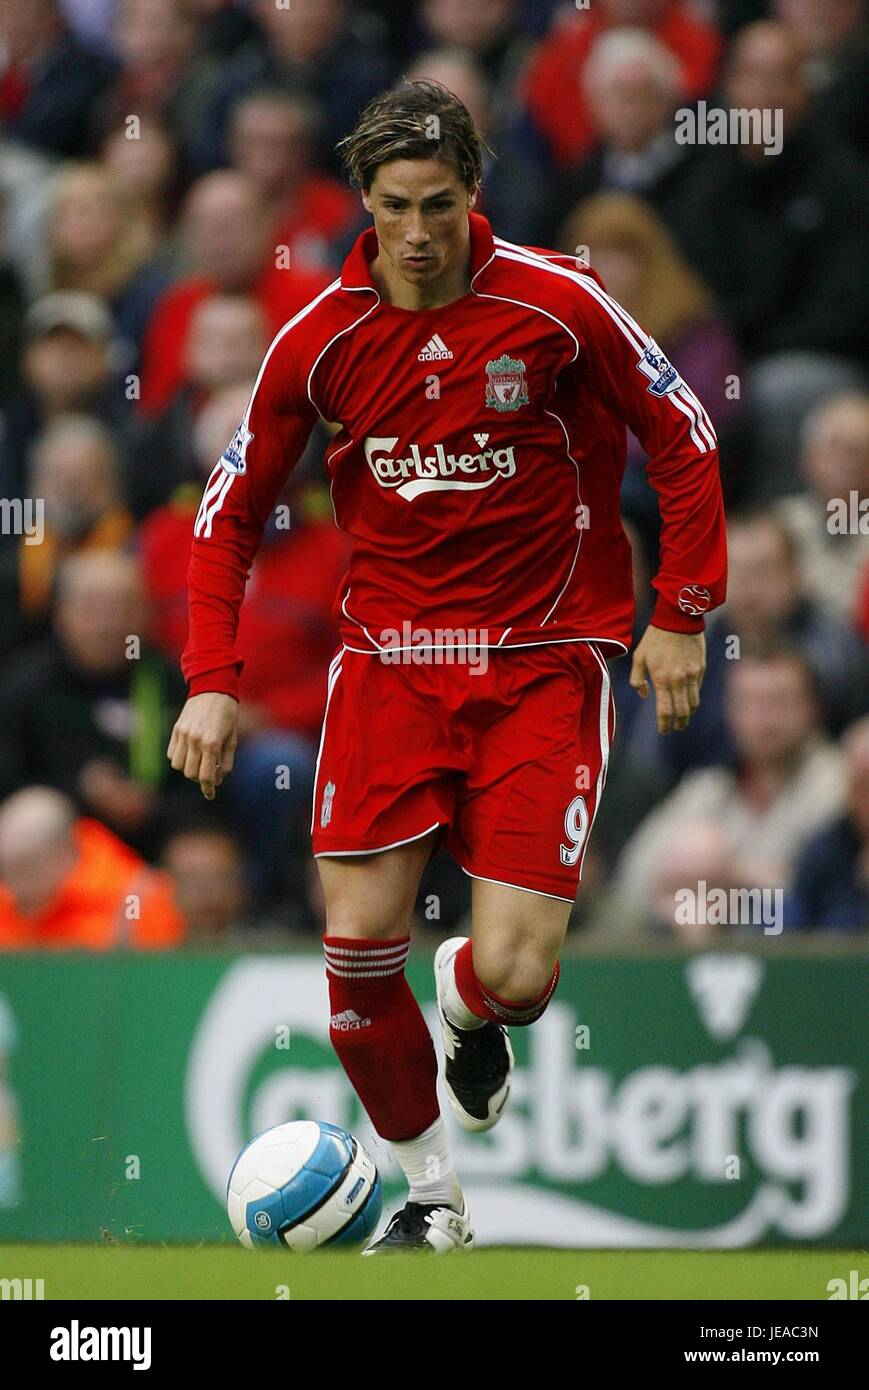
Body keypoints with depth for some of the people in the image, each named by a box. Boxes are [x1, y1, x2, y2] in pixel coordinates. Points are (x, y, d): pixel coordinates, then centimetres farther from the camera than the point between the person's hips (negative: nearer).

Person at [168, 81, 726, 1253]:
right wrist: (212, 681, -3)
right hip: (390, 657, 2)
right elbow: (232, 509, 6)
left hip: (544, 661, -2)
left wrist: (683, 616, -2)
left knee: (515, 975, -12)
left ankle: (469, 1005, 29)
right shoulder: (320, 340, -4)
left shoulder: (558, 306, -11)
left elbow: (683, 439, 1)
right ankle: (431, 1192, 14)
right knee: (358, 946, -9)